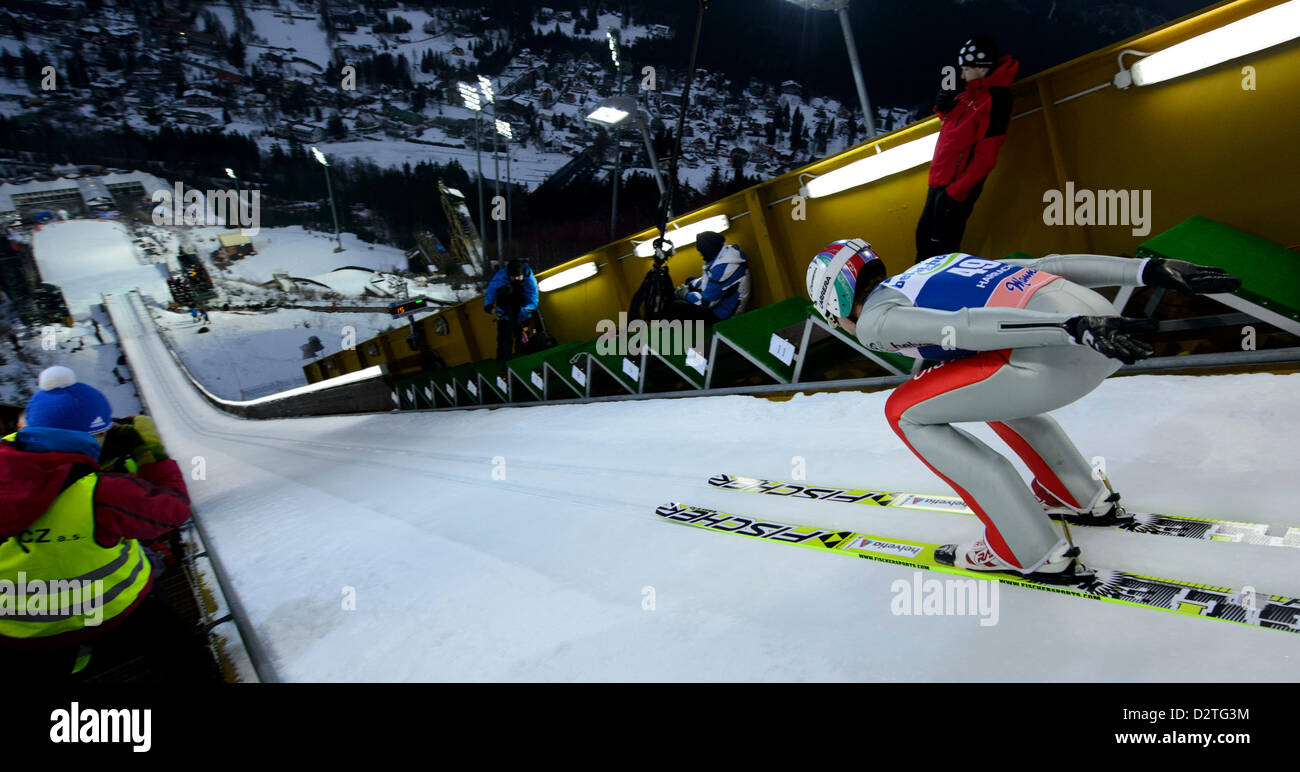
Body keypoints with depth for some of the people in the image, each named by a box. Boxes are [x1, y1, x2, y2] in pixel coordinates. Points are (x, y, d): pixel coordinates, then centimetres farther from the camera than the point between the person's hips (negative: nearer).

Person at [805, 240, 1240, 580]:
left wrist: (1076, 329, -25)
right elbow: (1044, 264, 20)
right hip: (1099, 315, 9)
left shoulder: (873, 320, 4)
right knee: (983, 386, 32)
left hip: (1058, 359, -9)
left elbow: (966, 326, -15)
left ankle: (1031, 550, 6)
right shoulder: (935, 266, 28)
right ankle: (1082, 498, 36)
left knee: (907, 412, 5)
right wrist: (1148, 270, 16)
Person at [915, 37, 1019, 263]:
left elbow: (986, 155, -21)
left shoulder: (995, 99, -16)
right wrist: (944, 108, 4)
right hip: (939, 181, 10)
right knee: (924, 235, 20)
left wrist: (957, 190, -25)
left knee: (942, 248, -6)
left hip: (956, 187, -10)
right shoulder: (972, 93, 12)